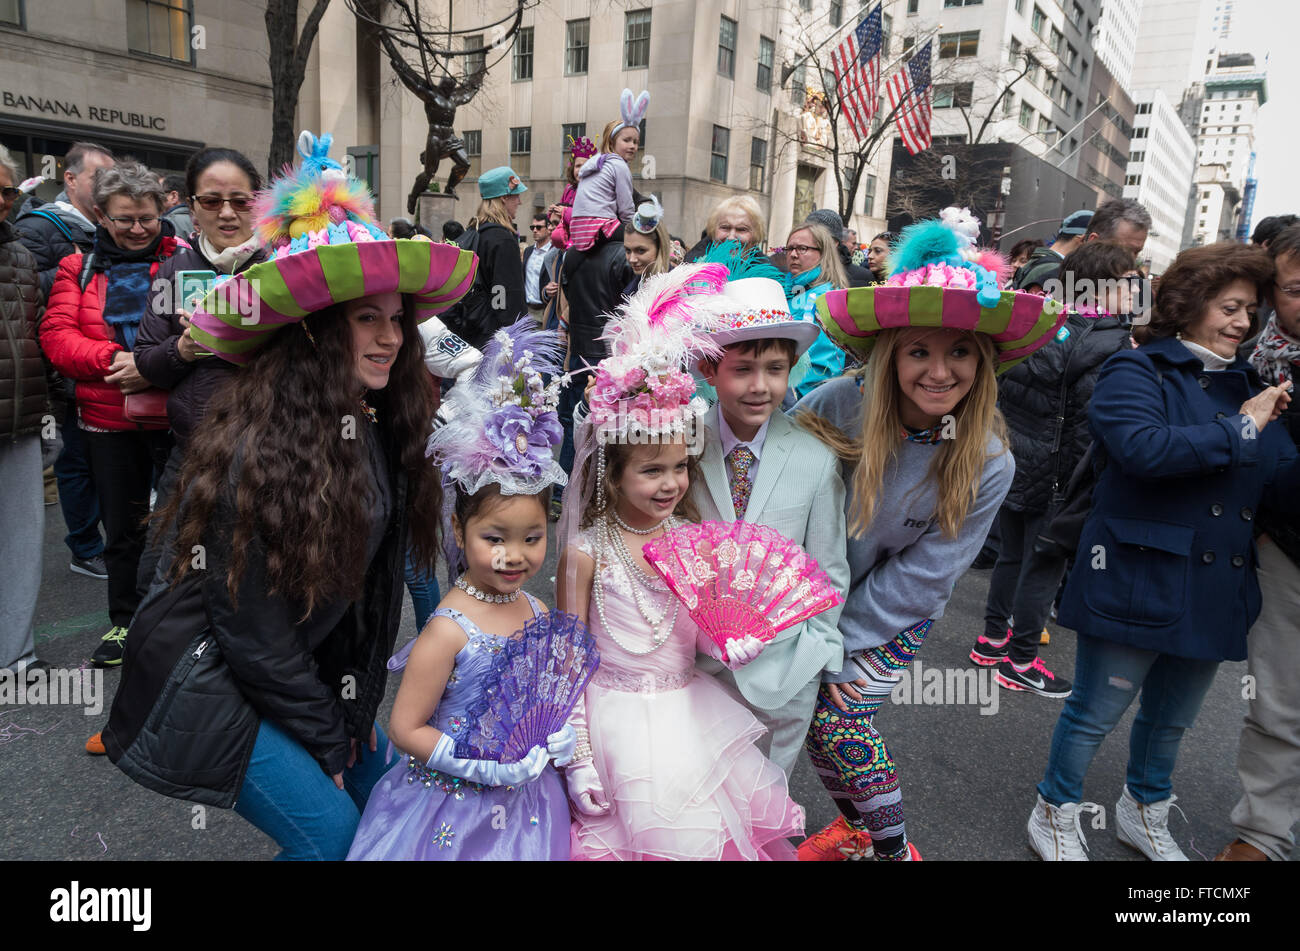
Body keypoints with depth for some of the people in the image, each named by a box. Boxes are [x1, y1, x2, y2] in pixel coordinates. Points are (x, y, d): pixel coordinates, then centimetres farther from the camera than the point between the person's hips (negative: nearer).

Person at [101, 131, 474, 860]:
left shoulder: (383, 428, -5)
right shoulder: (261, 446, -27)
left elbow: (377, 574, 1)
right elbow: (253, 627, -21)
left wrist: (360, 703, 2)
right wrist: (324, 738, -10)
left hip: (305, 665, 7)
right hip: (207, 681, -7)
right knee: (330, 831, -9)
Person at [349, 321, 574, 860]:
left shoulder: (538, 614, -3)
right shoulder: (448, 631, -21)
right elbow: (404, 728, -15)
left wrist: (560, 735, -6)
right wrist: (478, 766, -22)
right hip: (453, 812, -5)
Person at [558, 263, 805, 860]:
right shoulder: (586, 551, -13)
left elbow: (702, 630, 7)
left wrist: (729, 646, -16)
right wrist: (577, 758, -8)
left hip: (691, 712, 4)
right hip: (619, 717, -4)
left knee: (710, 833, 10)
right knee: (632, 833, 4)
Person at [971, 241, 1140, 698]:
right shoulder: (1112, 346, -18)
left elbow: (1002, 387, 7)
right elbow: (1093, 425, -21)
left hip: (1010, 463, 7)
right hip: (1055, 478, -7)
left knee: (1012, 555, 20)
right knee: (1044, 566, 6)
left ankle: (991, 641, 33)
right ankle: (1020, 662, 19)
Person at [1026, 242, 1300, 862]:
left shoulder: (1248, 387, 12)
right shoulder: (1137, 372, -8)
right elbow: (1143, 448, -28)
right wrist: (1240, 433, -19)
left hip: (1215, 592, 7)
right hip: (1138, 581, -7)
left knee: (1171, 718, 23)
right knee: (1095, 712, 5)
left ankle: (1144, 812, 45)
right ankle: (1054, 814, 27)